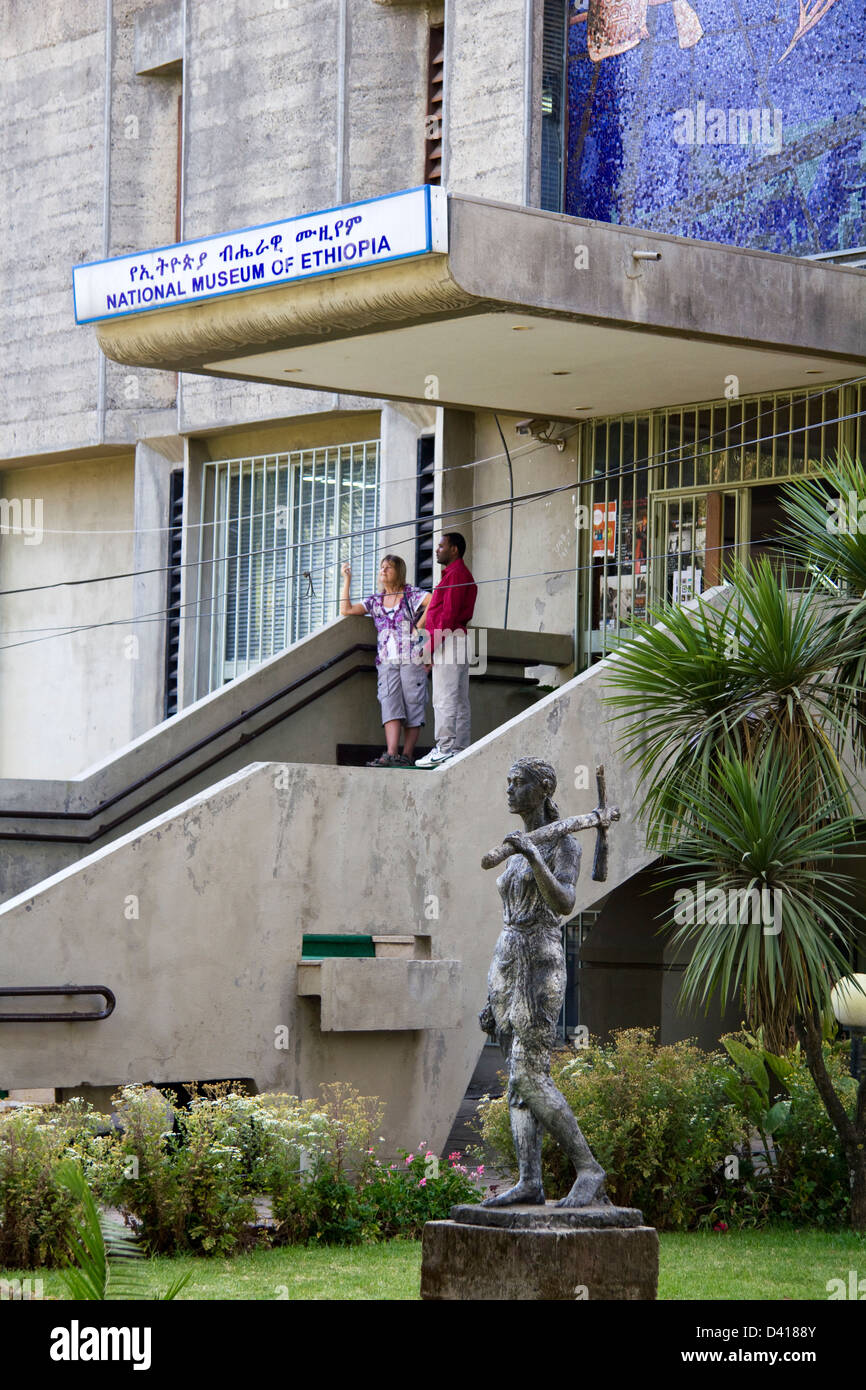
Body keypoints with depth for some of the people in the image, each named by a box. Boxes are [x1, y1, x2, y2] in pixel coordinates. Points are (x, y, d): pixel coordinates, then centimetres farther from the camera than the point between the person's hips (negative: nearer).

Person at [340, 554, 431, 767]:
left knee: (413, 709, -4)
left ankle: (406, 756, -4)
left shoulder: (412, 594, 4)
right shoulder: (375, 601, 18)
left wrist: (420, 625, -11)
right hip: (387, 662, 4)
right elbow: (346, 610, 13)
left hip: (412, 659, -4)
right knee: (390, 707, -12)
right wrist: (347, 580, 14)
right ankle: (390, 755, -23)